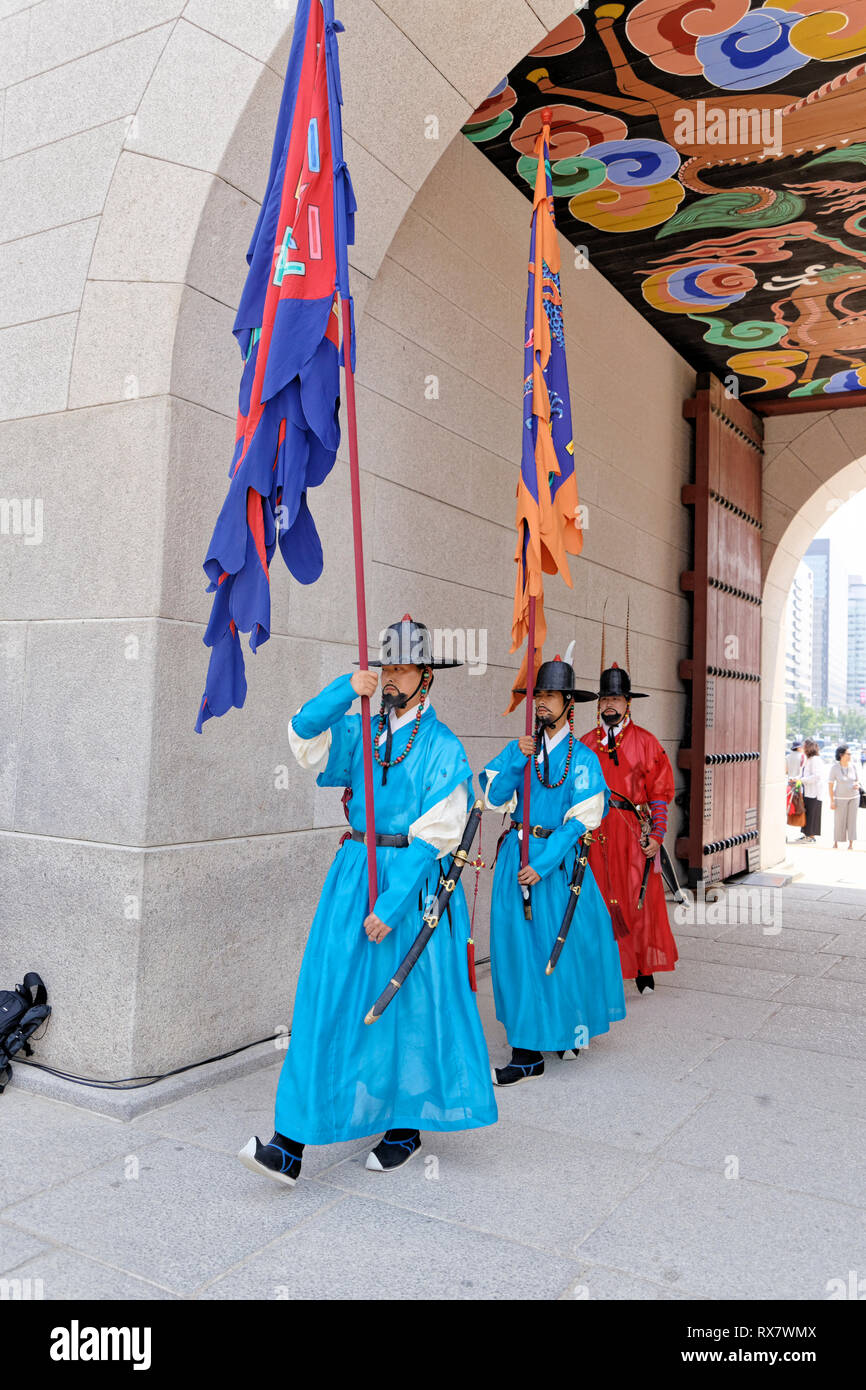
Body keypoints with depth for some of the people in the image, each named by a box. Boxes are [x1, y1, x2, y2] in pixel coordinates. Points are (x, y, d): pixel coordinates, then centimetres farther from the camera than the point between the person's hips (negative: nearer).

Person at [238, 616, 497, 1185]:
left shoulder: (444, 748, -7)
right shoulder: (363, 731, 10)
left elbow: (432, 838, -12)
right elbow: (303, 733, 0)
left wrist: (390, 904, -17)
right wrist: (346, 690, -13)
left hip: (412, 884, -5)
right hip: (353, 875, 5)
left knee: (407, 1005, 5)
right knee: (327, 1001, 2)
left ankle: (407, 1128, 26)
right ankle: (291, 1144, 7)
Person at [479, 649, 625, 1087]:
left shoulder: (581, 756, -3)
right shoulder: (518, 748, 8)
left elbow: (581, 820, -8)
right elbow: (494, 798, 0)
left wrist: (543, 864, -15)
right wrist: (517, 761, -14)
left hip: (559, 860, -3)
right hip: (517, 854, 3)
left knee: (562, 946, -2)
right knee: (519, 948, 4)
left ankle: (569, 1030, 19)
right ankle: (528, 1053, 15)